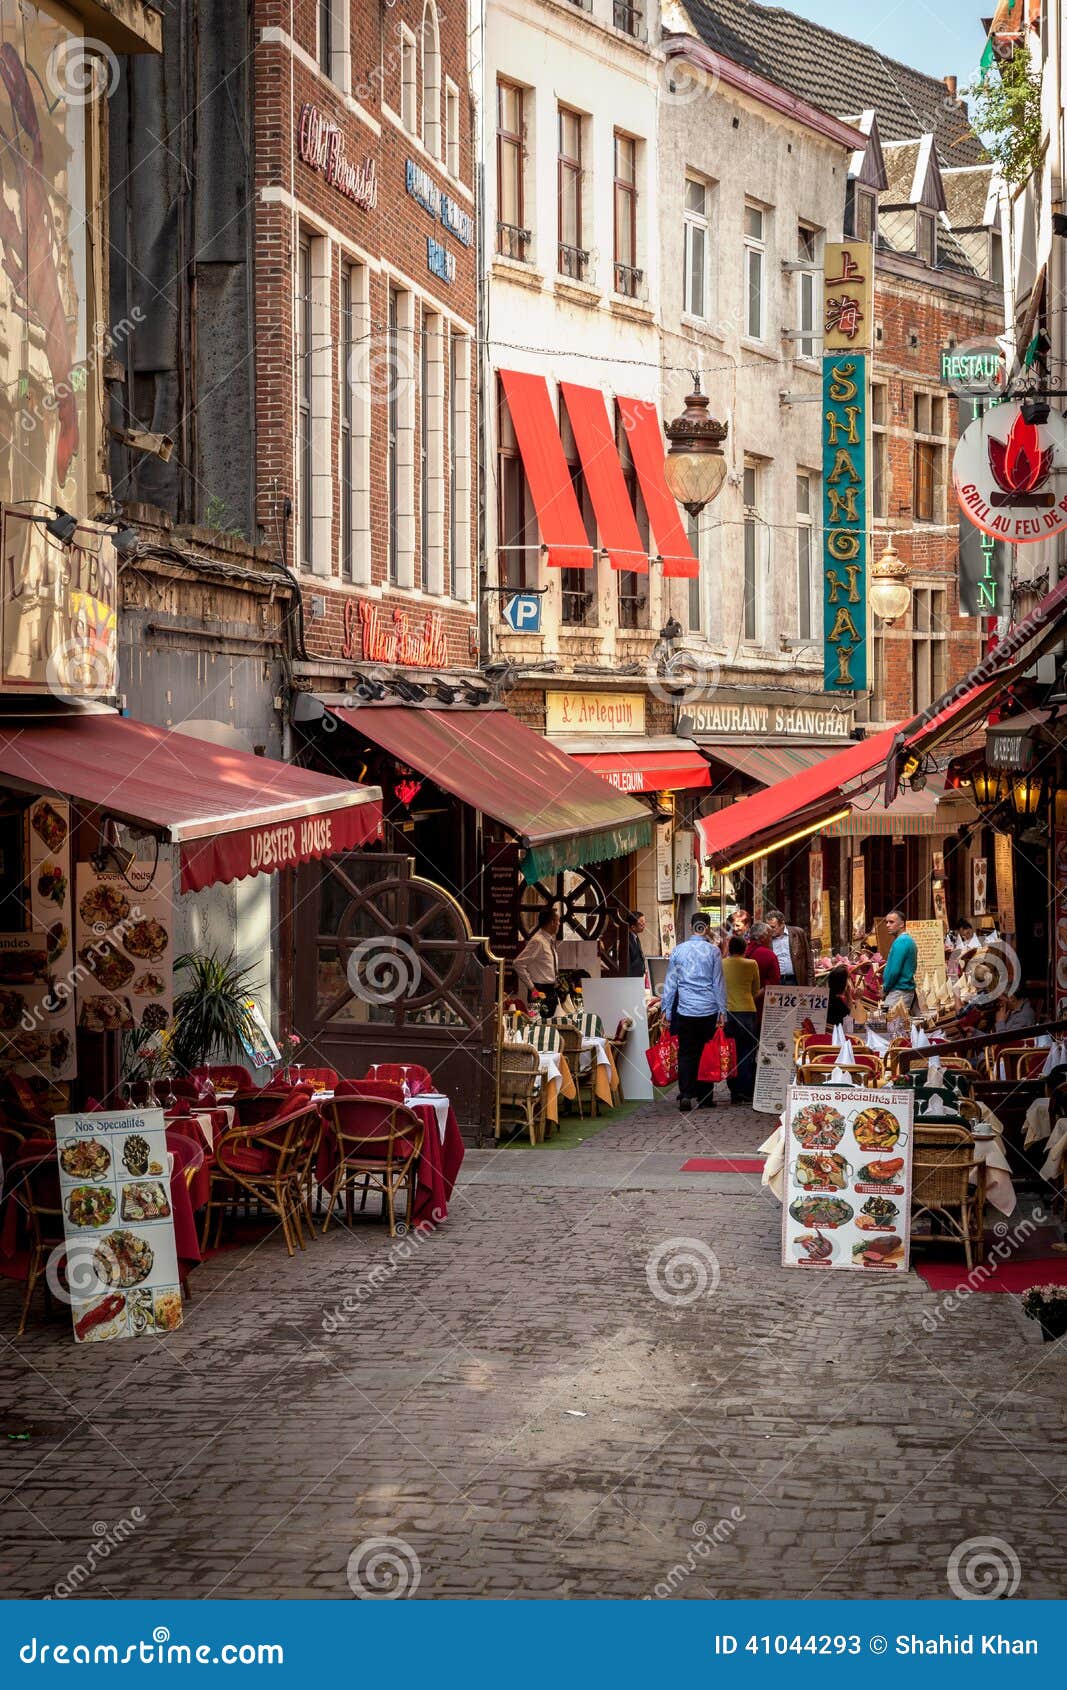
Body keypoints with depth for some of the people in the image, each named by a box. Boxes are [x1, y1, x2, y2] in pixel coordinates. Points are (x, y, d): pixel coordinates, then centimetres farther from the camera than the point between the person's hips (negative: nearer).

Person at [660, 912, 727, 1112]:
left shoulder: (678, 950, 3)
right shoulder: (713, 951, -2)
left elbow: (670, 982, 6)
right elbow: (718, 983, 0)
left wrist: (666, 1008, 11)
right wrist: (722, 1010, 5)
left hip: (685, 1009, 1)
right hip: (708, 1010, -1)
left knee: (686, 1053, 3)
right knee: (706, 1053, 8)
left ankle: (685, 1094, -10)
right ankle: (704, 1097, 11)